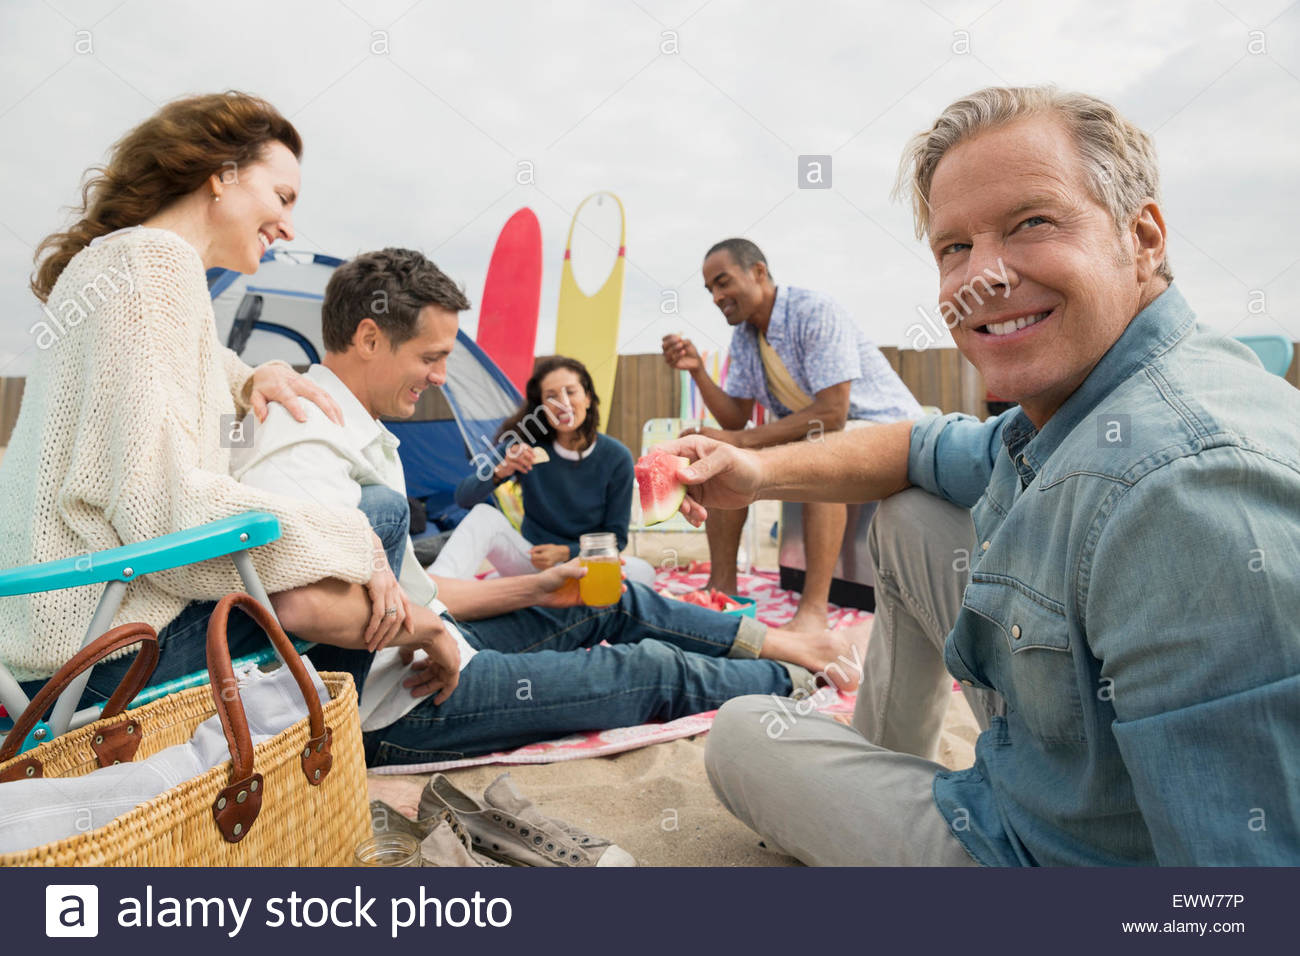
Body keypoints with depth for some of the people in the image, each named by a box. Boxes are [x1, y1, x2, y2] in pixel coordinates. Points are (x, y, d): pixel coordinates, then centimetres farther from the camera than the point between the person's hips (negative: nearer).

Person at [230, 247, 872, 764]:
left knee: (616, 601, 15)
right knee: (653, 669, -3)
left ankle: (797, 645, 28)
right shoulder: (307, 444, -21)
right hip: (397, 706, -10)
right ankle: (804, 682, 22)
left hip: (425, 649, 10)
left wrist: (536, 588, 13)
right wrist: (430, 631, -21)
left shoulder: (353, 430, 12)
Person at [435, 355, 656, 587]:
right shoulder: (525, 445, -7)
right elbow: (463, 498, -10)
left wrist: (564, 552, -20)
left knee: (642, 571, -32)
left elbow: (616, 537, -4)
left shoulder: (616, 457, -10)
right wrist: (500, 471, -30)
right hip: (530, 559, 1)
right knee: (484, 514, -25)